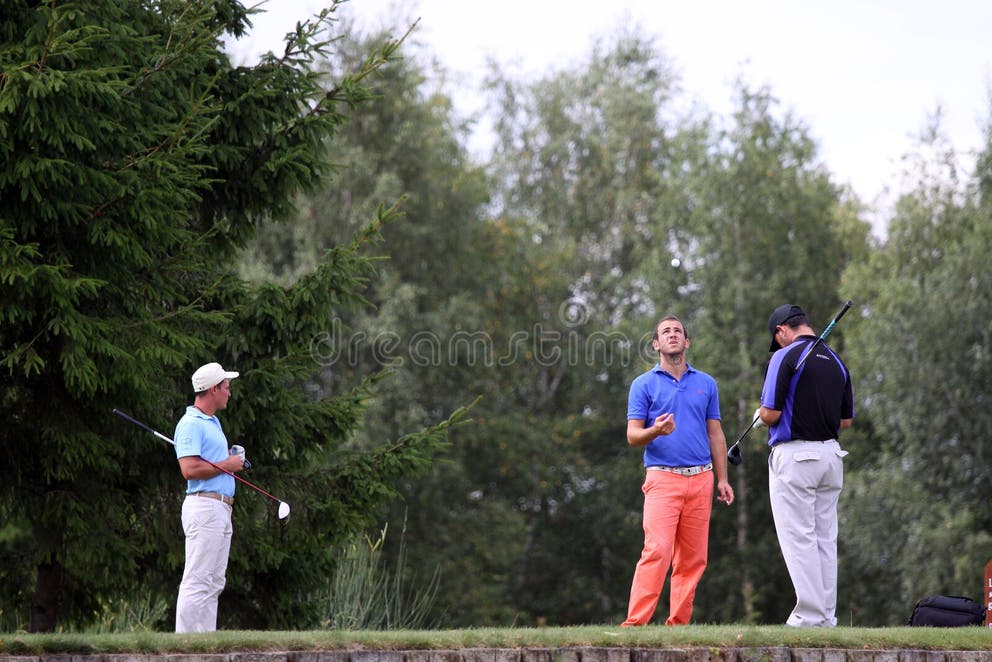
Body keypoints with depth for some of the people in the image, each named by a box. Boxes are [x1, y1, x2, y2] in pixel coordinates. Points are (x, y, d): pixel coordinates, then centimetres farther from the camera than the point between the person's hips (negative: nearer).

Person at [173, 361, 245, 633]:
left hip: (221, 507, 10)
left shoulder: (213, 422, 21)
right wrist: (227, 465, -11)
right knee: (197, 580, -12)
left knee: (214, 581, 10)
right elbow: (190, 468, -21)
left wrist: (234, 460, 8)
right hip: (204, 506, -10)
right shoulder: (191, 424, -11)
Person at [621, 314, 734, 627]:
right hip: (662, 477, -4)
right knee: (657, 550, -18)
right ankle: (635, 622, -20)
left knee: (693, 558, 1)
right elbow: (632, 435, 1)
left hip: (700, 478, 4)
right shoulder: (644, 384, 6)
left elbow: (715, 434, 18)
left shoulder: (706, 383, 16)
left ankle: (679, 622, 5)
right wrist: (655, 431, -22)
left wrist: (722, 479, 11)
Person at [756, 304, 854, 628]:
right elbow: (846, 420, 14)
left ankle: (810, 616, -8)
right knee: (825, 539, 10)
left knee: (798, 539, -4)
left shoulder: (786, 357, -11)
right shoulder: (837, 361, 10)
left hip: (794, 456, -7)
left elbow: (770, 414, -14)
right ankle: (827, 617, 12)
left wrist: (761, 414, 8)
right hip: (831, 454, 7)